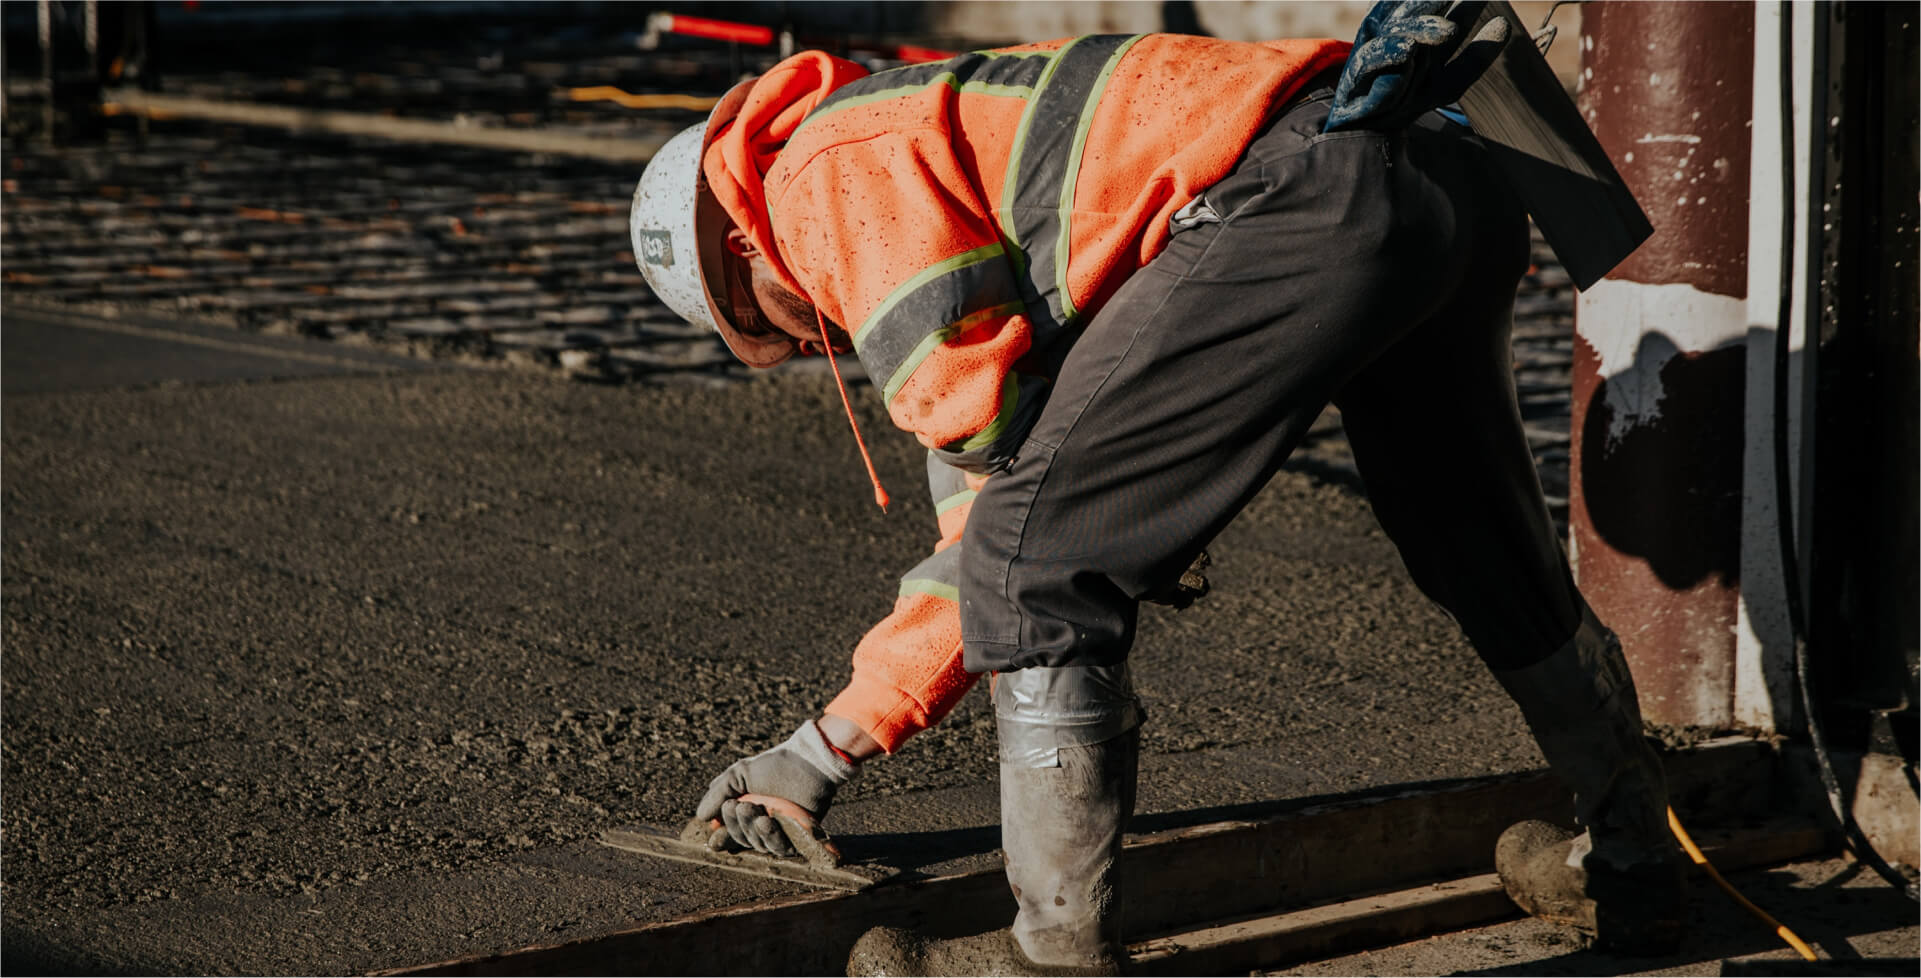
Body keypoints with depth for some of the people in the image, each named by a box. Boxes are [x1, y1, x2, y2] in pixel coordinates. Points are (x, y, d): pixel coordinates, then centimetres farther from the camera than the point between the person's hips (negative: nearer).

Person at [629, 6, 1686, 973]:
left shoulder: (827, 177, 7)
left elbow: (991, 419, -5)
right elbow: (981, 522, 36)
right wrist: (828, 745, 37)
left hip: (1309, 205, -10)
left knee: (1037, 564, -2)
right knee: (1478, 545, 31)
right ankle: (1628, 861, 50)